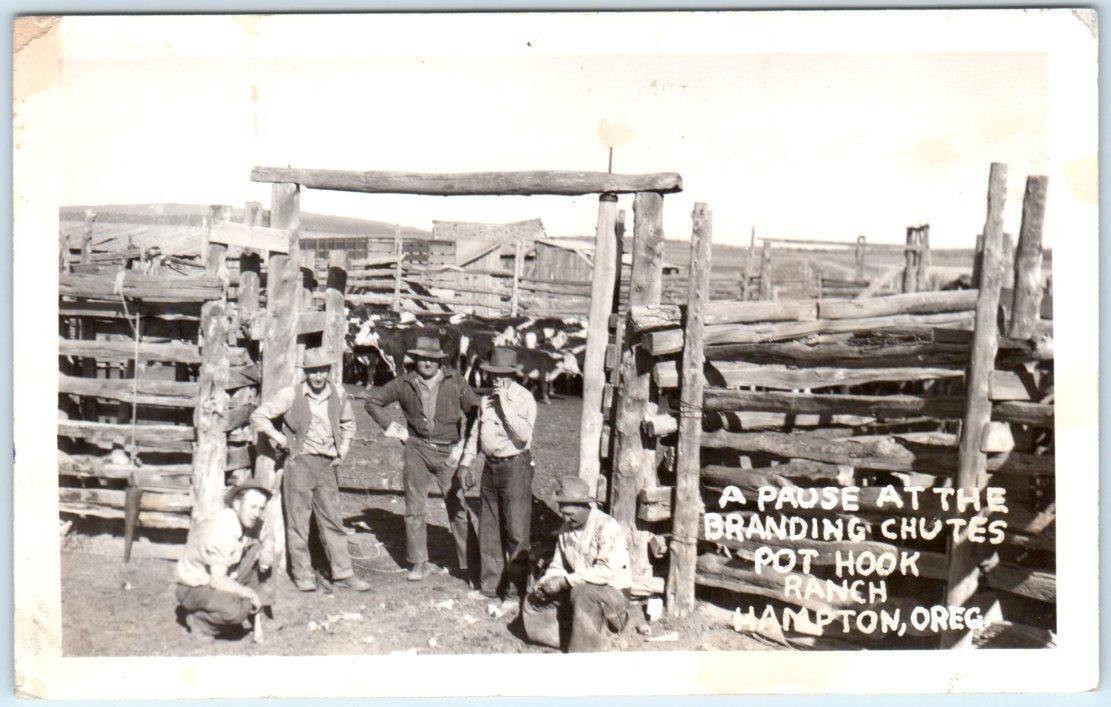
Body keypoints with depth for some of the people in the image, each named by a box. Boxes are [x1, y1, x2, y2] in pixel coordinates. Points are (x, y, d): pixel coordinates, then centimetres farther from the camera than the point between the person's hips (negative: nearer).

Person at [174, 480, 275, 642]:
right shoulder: (221, 530, -29)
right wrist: (250, 593, -23)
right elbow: (217, 580, -31)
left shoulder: (245, 521, -2)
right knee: (237, 610, -34)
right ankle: (199, 620, -4)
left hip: (217, 578, 9)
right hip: (194, 587, -9)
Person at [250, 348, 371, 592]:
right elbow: (258, 416, -1)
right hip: (299, 463, -3)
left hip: (327, 465, 3)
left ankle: (343, 573, 11)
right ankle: (302, 573, 14)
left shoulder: (338, 396, 6)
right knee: (298, 521, 3)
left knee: (333, 521, 6)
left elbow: (348, 423, 25)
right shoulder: (291, 395, -5)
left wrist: (342, 450, 15)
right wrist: (280, 439, -5)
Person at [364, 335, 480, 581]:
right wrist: (393, 428, 6)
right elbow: (373, 401, 12)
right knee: (414, 508, 5)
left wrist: (463, 445, -4)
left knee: (459, 508, -2)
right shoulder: (405, 383, 1)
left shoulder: (455, 381, -4)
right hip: (416, 450, 2)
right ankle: (419, 563, 16)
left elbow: (474, 413, 0)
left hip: (448, 452, -2)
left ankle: (469, 563, 6)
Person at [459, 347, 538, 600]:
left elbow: (524, 434, -22)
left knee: (516, 530, -5)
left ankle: (518, 585, 5)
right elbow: (476, 432, 22)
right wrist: (466, 463, 18)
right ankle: (491, 583, 23)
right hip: (491, 466, 7)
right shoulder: (487, 399, 13)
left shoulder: (524, 398, -8)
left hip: (515, 467, -7)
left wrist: (505, 404, -20)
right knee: (489, 528, 12)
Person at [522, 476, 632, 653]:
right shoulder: (566, 530, 6)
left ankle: (580, 652, -24)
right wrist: (546, 582, -10)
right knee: (532, 603, -5)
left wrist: (565, 581, -27)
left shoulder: (607, 527, -18)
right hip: (577, 591, 8)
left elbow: (606, 571, -27)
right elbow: (558, 565, 13)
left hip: (612, 593, -7)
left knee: (581, 593, -38)